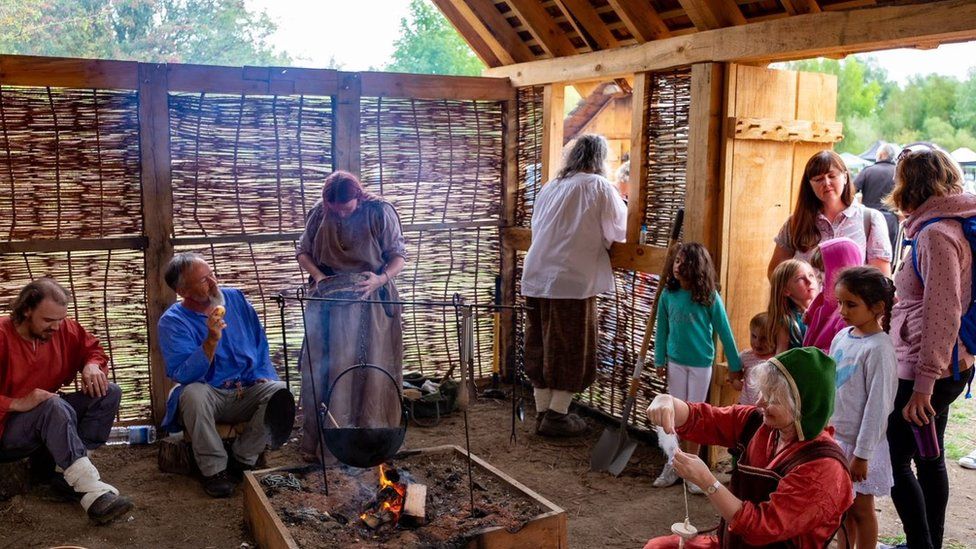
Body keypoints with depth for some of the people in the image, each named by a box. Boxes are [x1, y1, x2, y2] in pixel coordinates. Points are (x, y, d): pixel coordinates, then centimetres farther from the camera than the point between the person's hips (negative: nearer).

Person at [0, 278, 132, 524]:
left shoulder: (65, 329, -3)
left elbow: (92, 349, 10)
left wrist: (92, 365, -11)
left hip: (49, 419, 7)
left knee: (110, 393, -12)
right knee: (54, 405, -37)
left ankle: (66, 469, -25)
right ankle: (92, 491, -49)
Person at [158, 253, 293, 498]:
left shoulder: (235, 299, 5)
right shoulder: (172, 321, -7)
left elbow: (260, 343, 15)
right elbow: (183, 375, -19)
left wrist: (263, 375, -1)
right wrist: (211, 341, -30)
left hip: (248, 391, 3)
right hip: (208, 396, -3)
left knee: (279, 392, -26)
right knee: (193, 393, -36)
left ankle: (240, 460, -11)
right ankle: (214, 470, -20)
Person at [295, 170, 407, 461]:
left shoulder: (380, 211, -8)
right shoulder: (319, 213, 0)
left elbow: (399, 255, -4)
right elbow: (302, 251, 10)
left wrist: (381, 278, -21)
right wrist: (318, 275, -8)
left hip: (370, 301, -2)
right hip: (329, 302, 2)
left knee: (369, 372, -1)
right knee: (325, 372, 2)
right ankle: (322, 443, 11)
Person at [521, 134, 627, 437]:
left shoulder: (550, 187, 13)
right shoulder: (600, 187, -3)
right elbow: (618, 233, 0)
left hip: (536, 278, 6)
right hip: (572, 280, -6)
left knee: (541, 347, 12)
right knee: (571, 349, 4)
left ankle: (542, 412, 19)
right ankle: (557, 416, 7)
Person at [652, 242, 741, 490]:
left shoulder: (709, 297, -14)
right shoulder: (668, 294, -6)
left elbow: (723, 331, -7)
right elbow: (662, 329, 4)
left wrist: (735, 365, -1)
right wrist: (660, 360, 7)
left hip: (700, 364, -3)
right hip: (675, 362, 3)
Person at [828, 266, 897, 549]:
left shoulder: (879, 348, -19)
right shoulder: (841, 337, 3)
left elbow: (877, 405, -19)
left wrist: (862, 454, -18)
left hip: (859, 443, -7)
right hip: (834, 436, 7)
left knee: (861, 507, 8)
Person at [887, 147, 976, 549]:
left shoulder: (936, 234, -18)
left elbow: (942, 314, -24)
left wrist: (923, 384, -24)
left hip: (927, 369, -10)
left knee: (894, 457, -2)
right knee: (928, 457, 18)